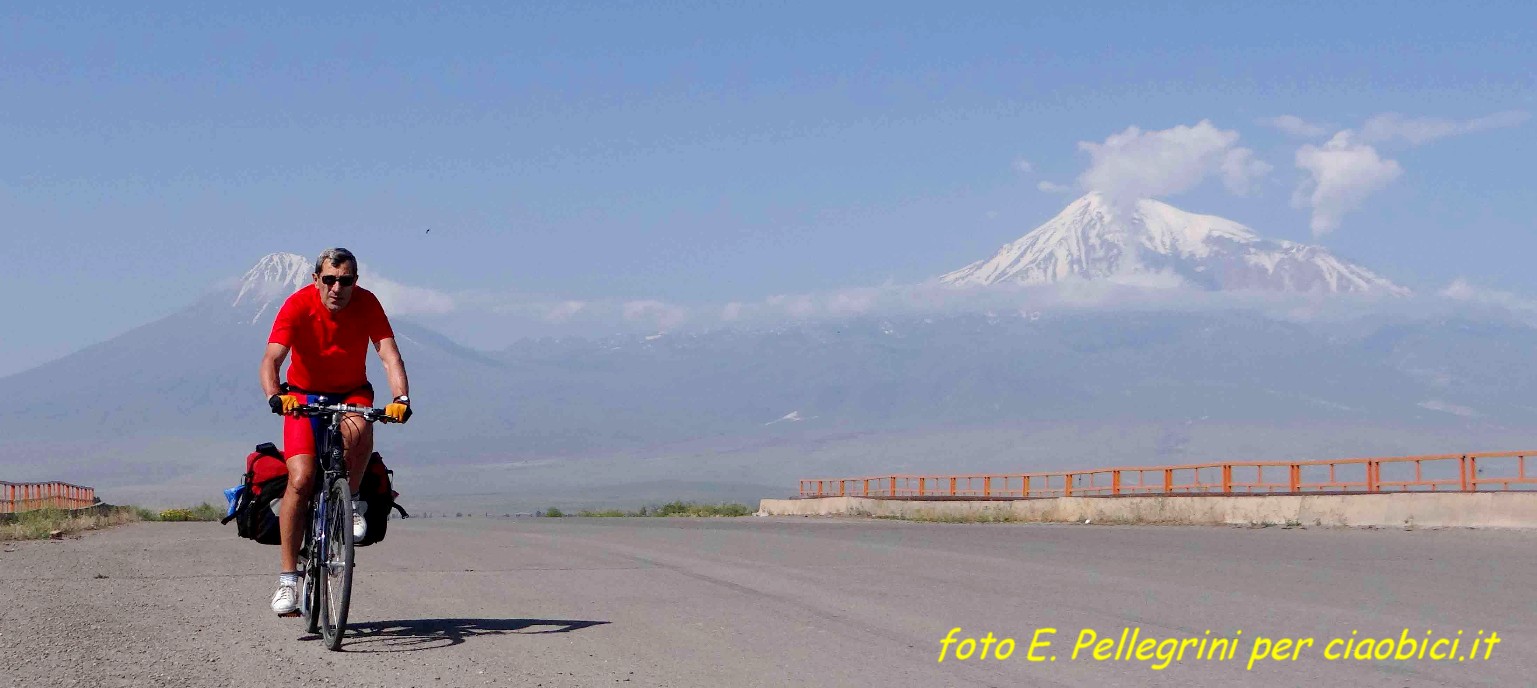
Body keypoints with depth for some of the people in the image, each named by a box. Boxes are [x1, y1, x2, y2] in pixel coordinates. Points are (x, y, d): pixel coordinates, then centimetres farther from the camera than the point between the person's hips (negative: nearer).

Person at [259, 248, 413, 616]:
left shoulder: (366, 303, -18)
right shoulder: (298, 305, -22)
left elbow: (389, 354, -26)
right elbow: (271, 360, -30)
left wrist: (401, 398, -44)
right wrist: (275, 397, -51)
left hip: (352, 393, 1)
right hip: (303, 395, -1)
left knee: (358, 432, -36)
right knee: (301, 479, -17)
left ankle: (352, 500, -7)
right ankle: (288, 578, -9)